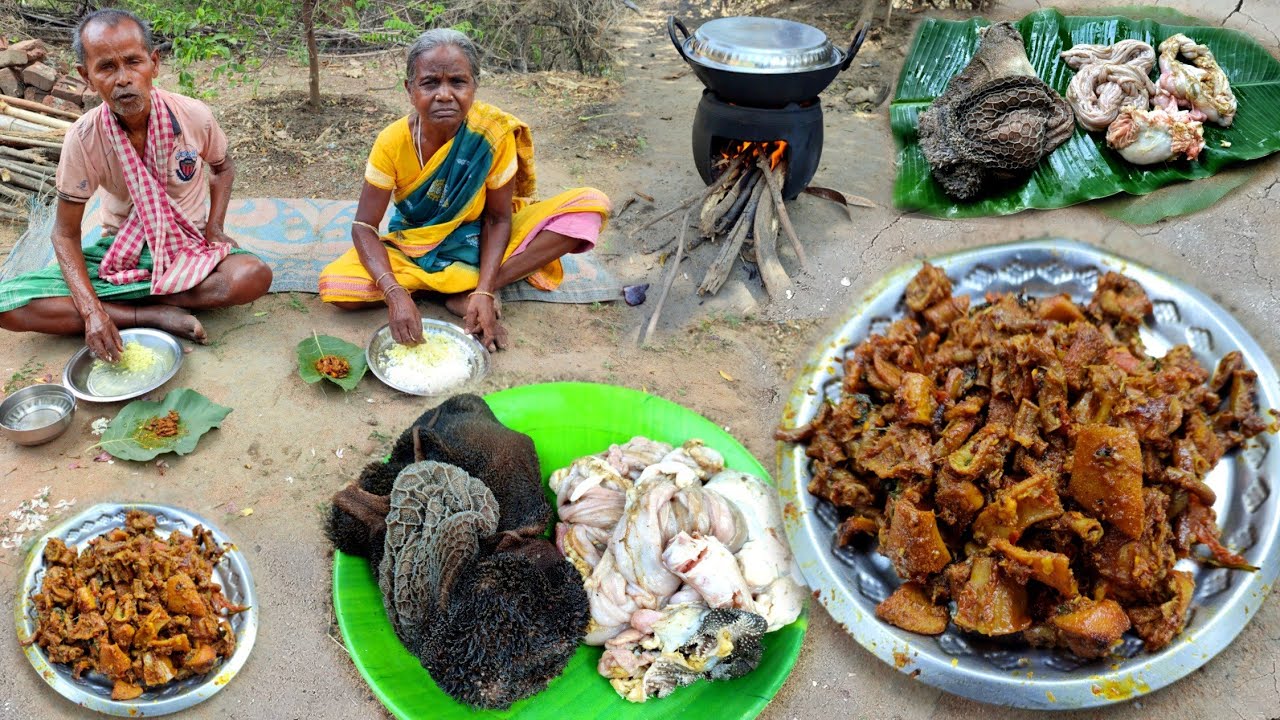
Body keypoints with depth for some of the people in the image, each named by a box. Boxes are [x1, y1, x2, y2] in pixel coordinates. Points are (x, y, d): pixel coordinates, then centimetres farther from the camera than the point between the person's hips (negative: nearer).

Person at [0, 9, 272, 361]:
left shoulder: (194, 117, -16)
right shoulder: (83, 138, -17)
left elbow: (222, 168, 8)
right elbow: (65, 234, -10)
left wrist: (214, 228, -9)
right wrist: (92, 311, -26)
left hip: (189, 247, 0)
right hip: (120, 250, 1)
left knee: (254, 276, -34)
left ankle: (137, 297, -16)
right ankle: (155, 315, -22)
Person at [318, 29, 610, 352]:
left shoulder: (494, 134, -21)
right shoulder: (393, 142, -20)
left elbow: (497, 218, -13)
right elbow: (364, 226, -17)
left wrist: (483, 291, -27)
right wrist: (395, 294, -34)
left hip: (476, 243, 0)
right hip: (414, 249, 0)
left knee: (592, 205, -21)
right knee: (334, 286, -28)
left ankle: (470, 293, -22)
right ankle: (464, 284, -14)